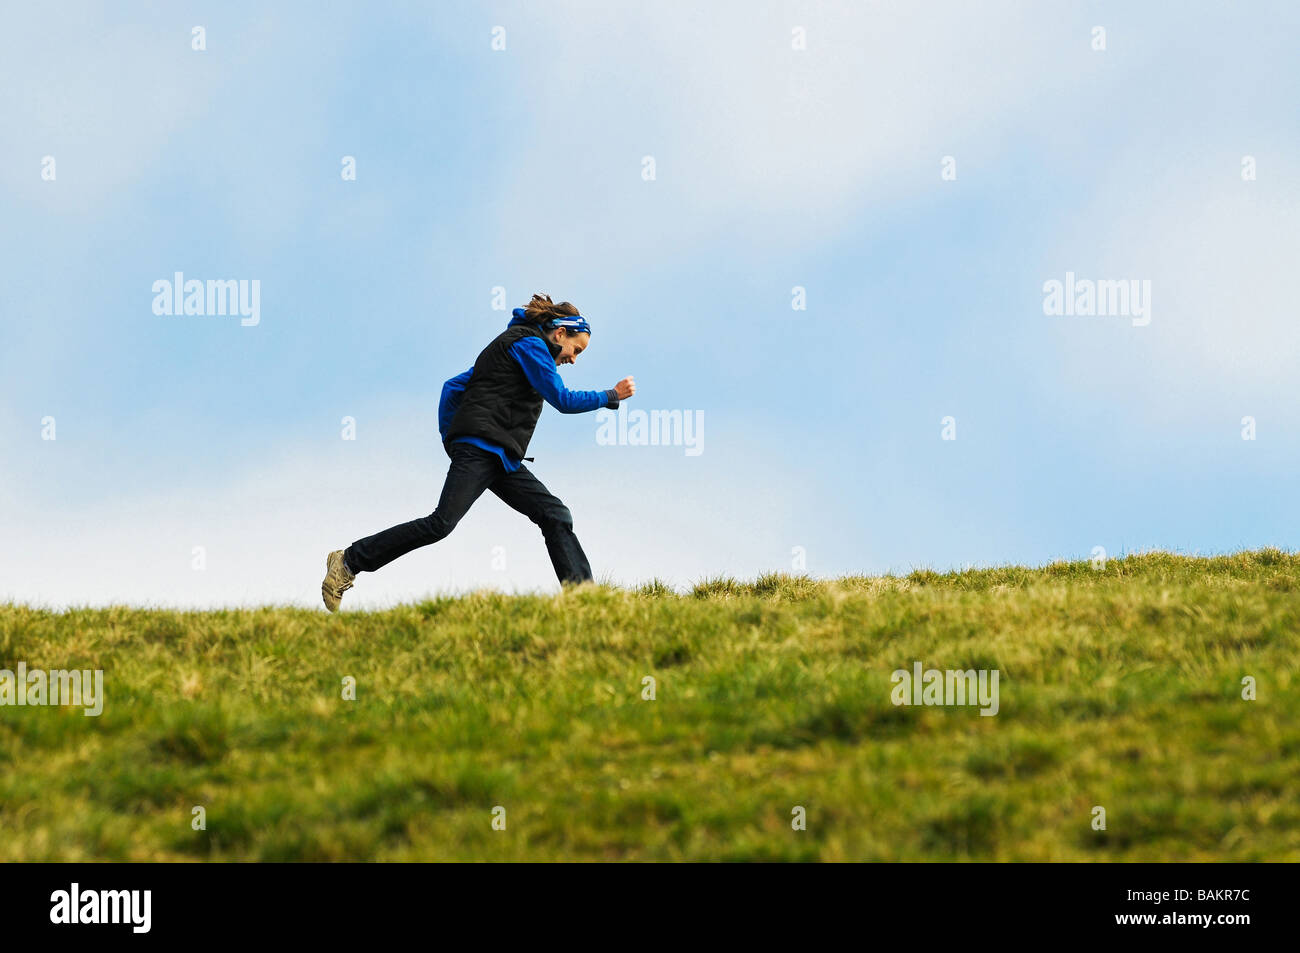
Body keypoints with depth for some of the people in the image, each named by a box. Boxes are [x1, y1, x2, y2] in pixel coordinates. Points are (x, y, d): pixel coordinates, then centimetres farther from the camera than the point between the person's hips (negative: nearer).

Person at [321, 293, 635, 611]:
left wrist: (449, 437, 22)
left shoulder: (508, 346, 27)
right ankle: (349, 562, -13)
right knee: (441, 523, -18)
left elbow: (453, 386, 25)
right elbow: (563, 400, -9)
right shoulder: (529, 344, -1)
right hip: (480, 447, -11)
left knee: (555, 516, 0)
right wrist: (611, 397, 0)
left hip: (502, 459, 11)